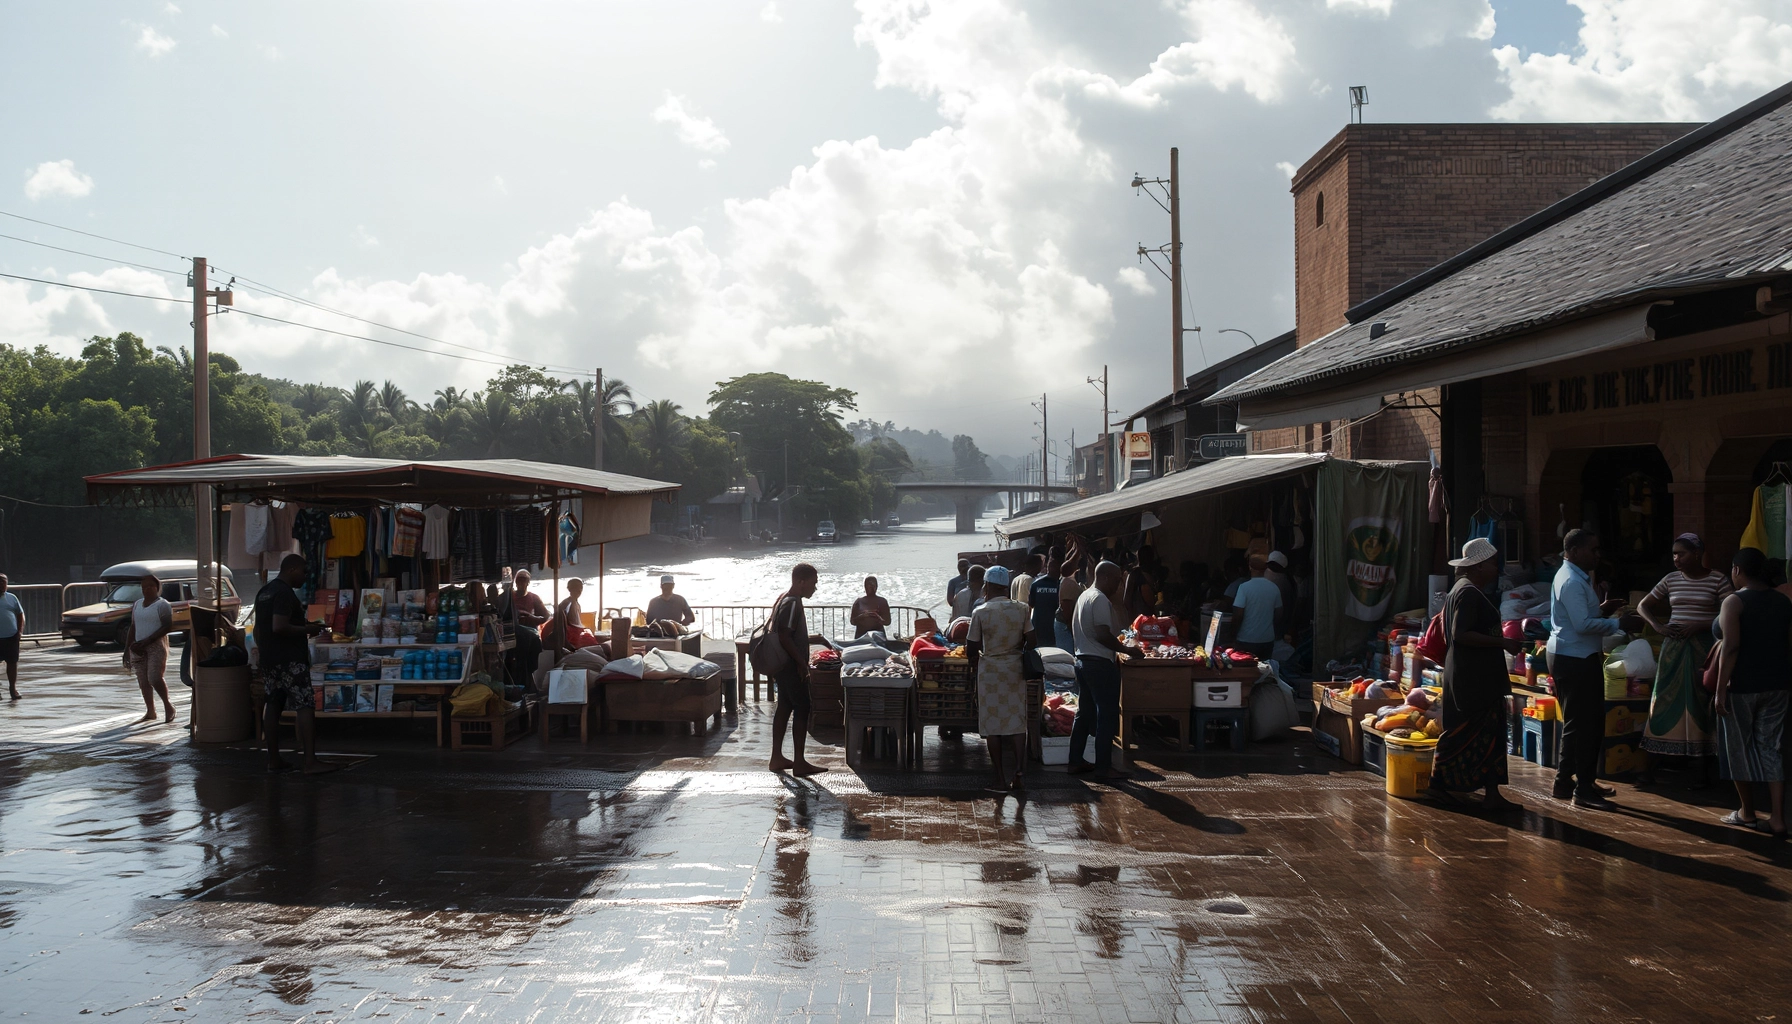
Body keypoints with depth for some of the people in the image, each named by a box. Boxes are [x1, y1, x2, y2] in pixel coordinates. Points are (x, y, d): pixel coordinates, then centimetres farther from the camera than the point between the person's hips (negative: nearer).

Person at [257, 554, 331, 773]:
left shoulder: (264, 591, 16)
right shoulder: (285, 593, -15)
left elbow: (259, 628, 23)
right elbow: (279, 627, -24)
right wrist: (307, 630, -14)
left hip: (268, 657, 10)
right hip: (290, 659, -10)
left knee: (272, 705, 10)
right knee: (304, 706, -9)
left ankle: (273, 760, 12)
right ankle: (311, 761, -14)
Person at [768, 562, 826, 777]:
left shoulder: (784, 599, 12)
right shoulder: (792, 604, -19)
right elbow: (785, 637, -25)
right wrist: (802, 663, -20)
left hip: (783, 665, 10)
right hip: (791, 667, -10)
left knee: (784, 707, 13)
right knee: (802, 710, -6)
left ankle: (777, 758, 18)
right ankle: (799, 763, -4)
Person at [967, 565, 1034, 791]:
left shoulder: (980, 612, -10)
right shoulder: (1021, 609, -2)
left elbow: (971, 649, -7)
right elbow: (1030, 641, 1)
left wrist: (974, 662, 14)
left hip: (989, 670, -3)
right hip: (1015, 669, 3)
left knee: (992, 725, 4)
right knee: (1017, 723, 8)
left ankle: (1001, 778, 5)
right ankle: (1018, 773, -2)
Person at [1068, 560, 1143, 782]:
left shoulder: (1084, 596, 15)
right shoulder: (1101, 600, -16)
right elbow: (1103, 635, -24)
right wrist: (1127, 650, -17)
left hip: (1083, 660, 10)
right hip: (1101, 663, -10)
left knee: (1084, 713, 15)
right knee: (1107, 716, -6)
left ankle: (1076, 761, 20)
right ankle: (1104, 768, -6)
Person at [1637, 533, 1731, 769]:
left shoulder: (1718, 580, -3)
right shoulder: (1671, 580, 8)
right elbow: (1643, 606, 15)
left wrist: (1700, 626, -18)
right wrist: (1658, 626, -3)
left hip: (1703, 649, -3)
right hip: (1674, 647, 4)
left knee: (1700, 705, -3)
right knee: (1666, 702, 1)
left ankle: (1703, 768, 3)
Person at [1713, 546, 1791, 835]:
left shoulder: (1734, 602, -11)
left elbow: (1732, 647, -19)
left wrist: (1720, 688, -16)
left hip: (1742, 685, -5)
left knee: (1740, 747, 9)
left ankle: (1748, 813, 19)